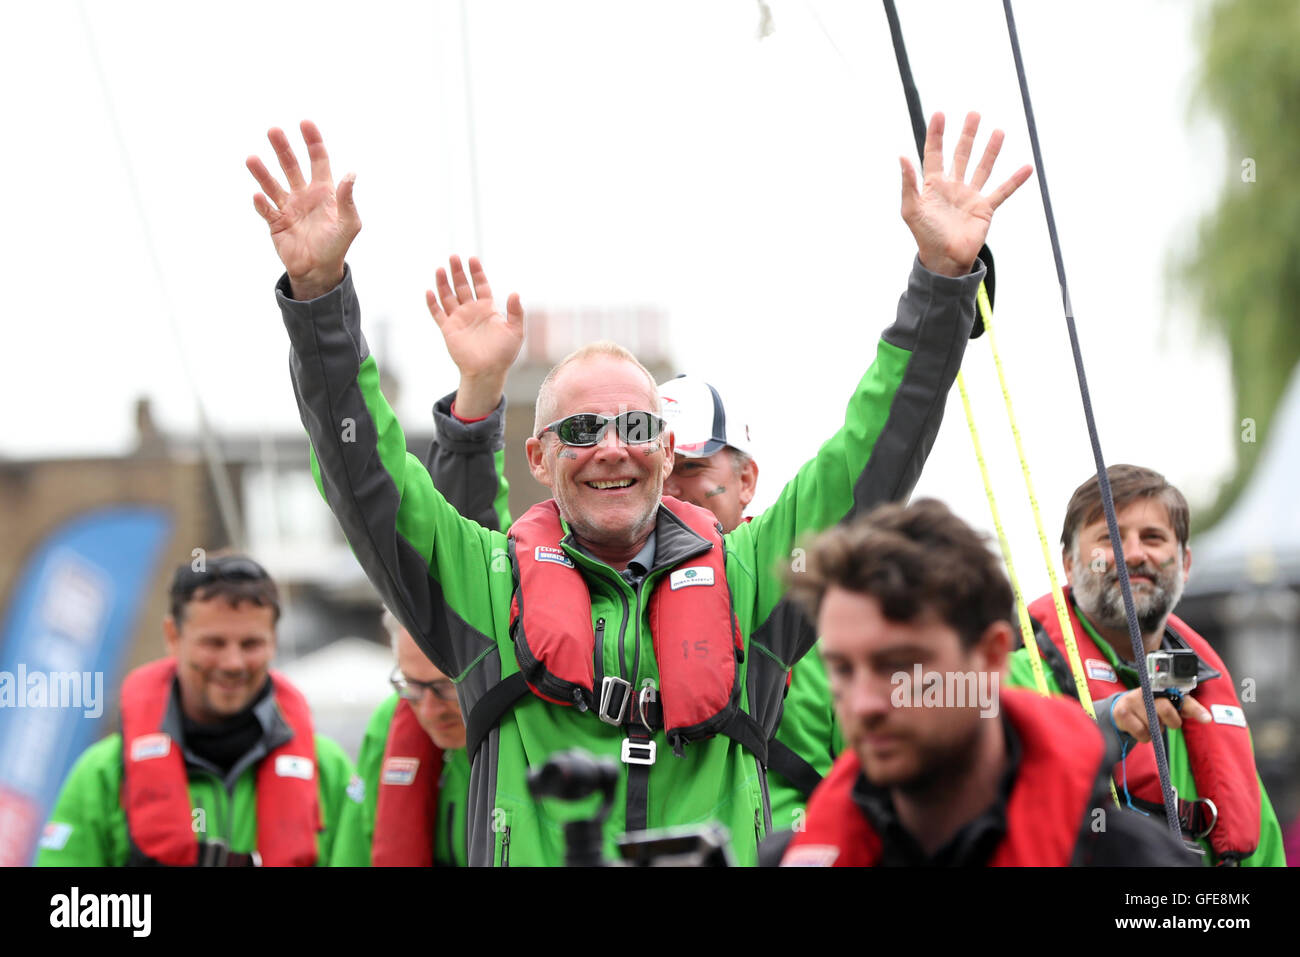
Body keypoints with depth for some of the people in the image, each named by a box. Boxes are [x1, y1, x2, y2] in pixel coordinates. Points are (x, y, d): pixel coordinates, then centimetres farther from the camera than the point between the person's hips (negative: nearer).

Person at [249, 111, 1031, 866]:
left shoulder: (744, 576, 16)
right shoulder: (489, 581, 13)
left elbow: (873, 452, 15)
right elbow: (362, 466, 7)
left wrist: (943, 275, 9)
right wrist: (319, 290, -4)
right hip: (536, 853, -1)